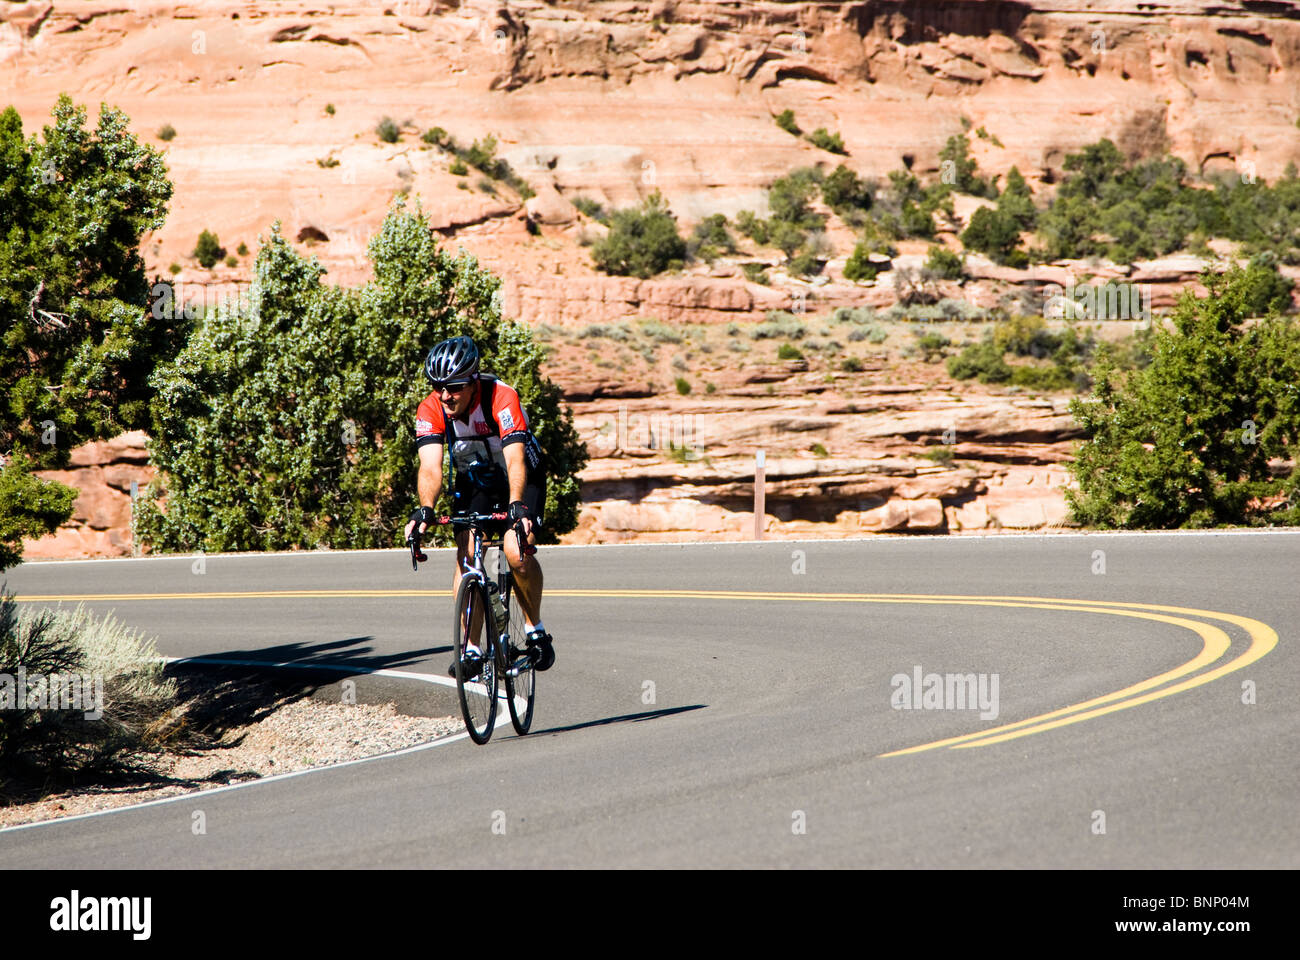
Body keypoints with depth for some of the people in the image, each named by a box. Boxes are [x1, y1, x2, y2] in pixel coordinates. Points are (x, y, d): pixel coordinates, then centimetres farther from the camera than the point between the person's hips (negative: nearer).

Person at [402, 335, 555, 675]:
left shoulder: (502, 398, -32)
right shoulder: (430, 409, -22)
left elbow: (515, 460, -41)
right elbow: (430, 466, -32)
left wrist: (517, 507, -56)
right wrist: (425, 509, -50)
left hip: (520, 481, -3)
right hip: (473, 482, 3)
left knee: (517, 551, -25)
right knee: (467, 554, -17)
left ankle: (535, 630, -4)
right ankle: (470, 648, -9)